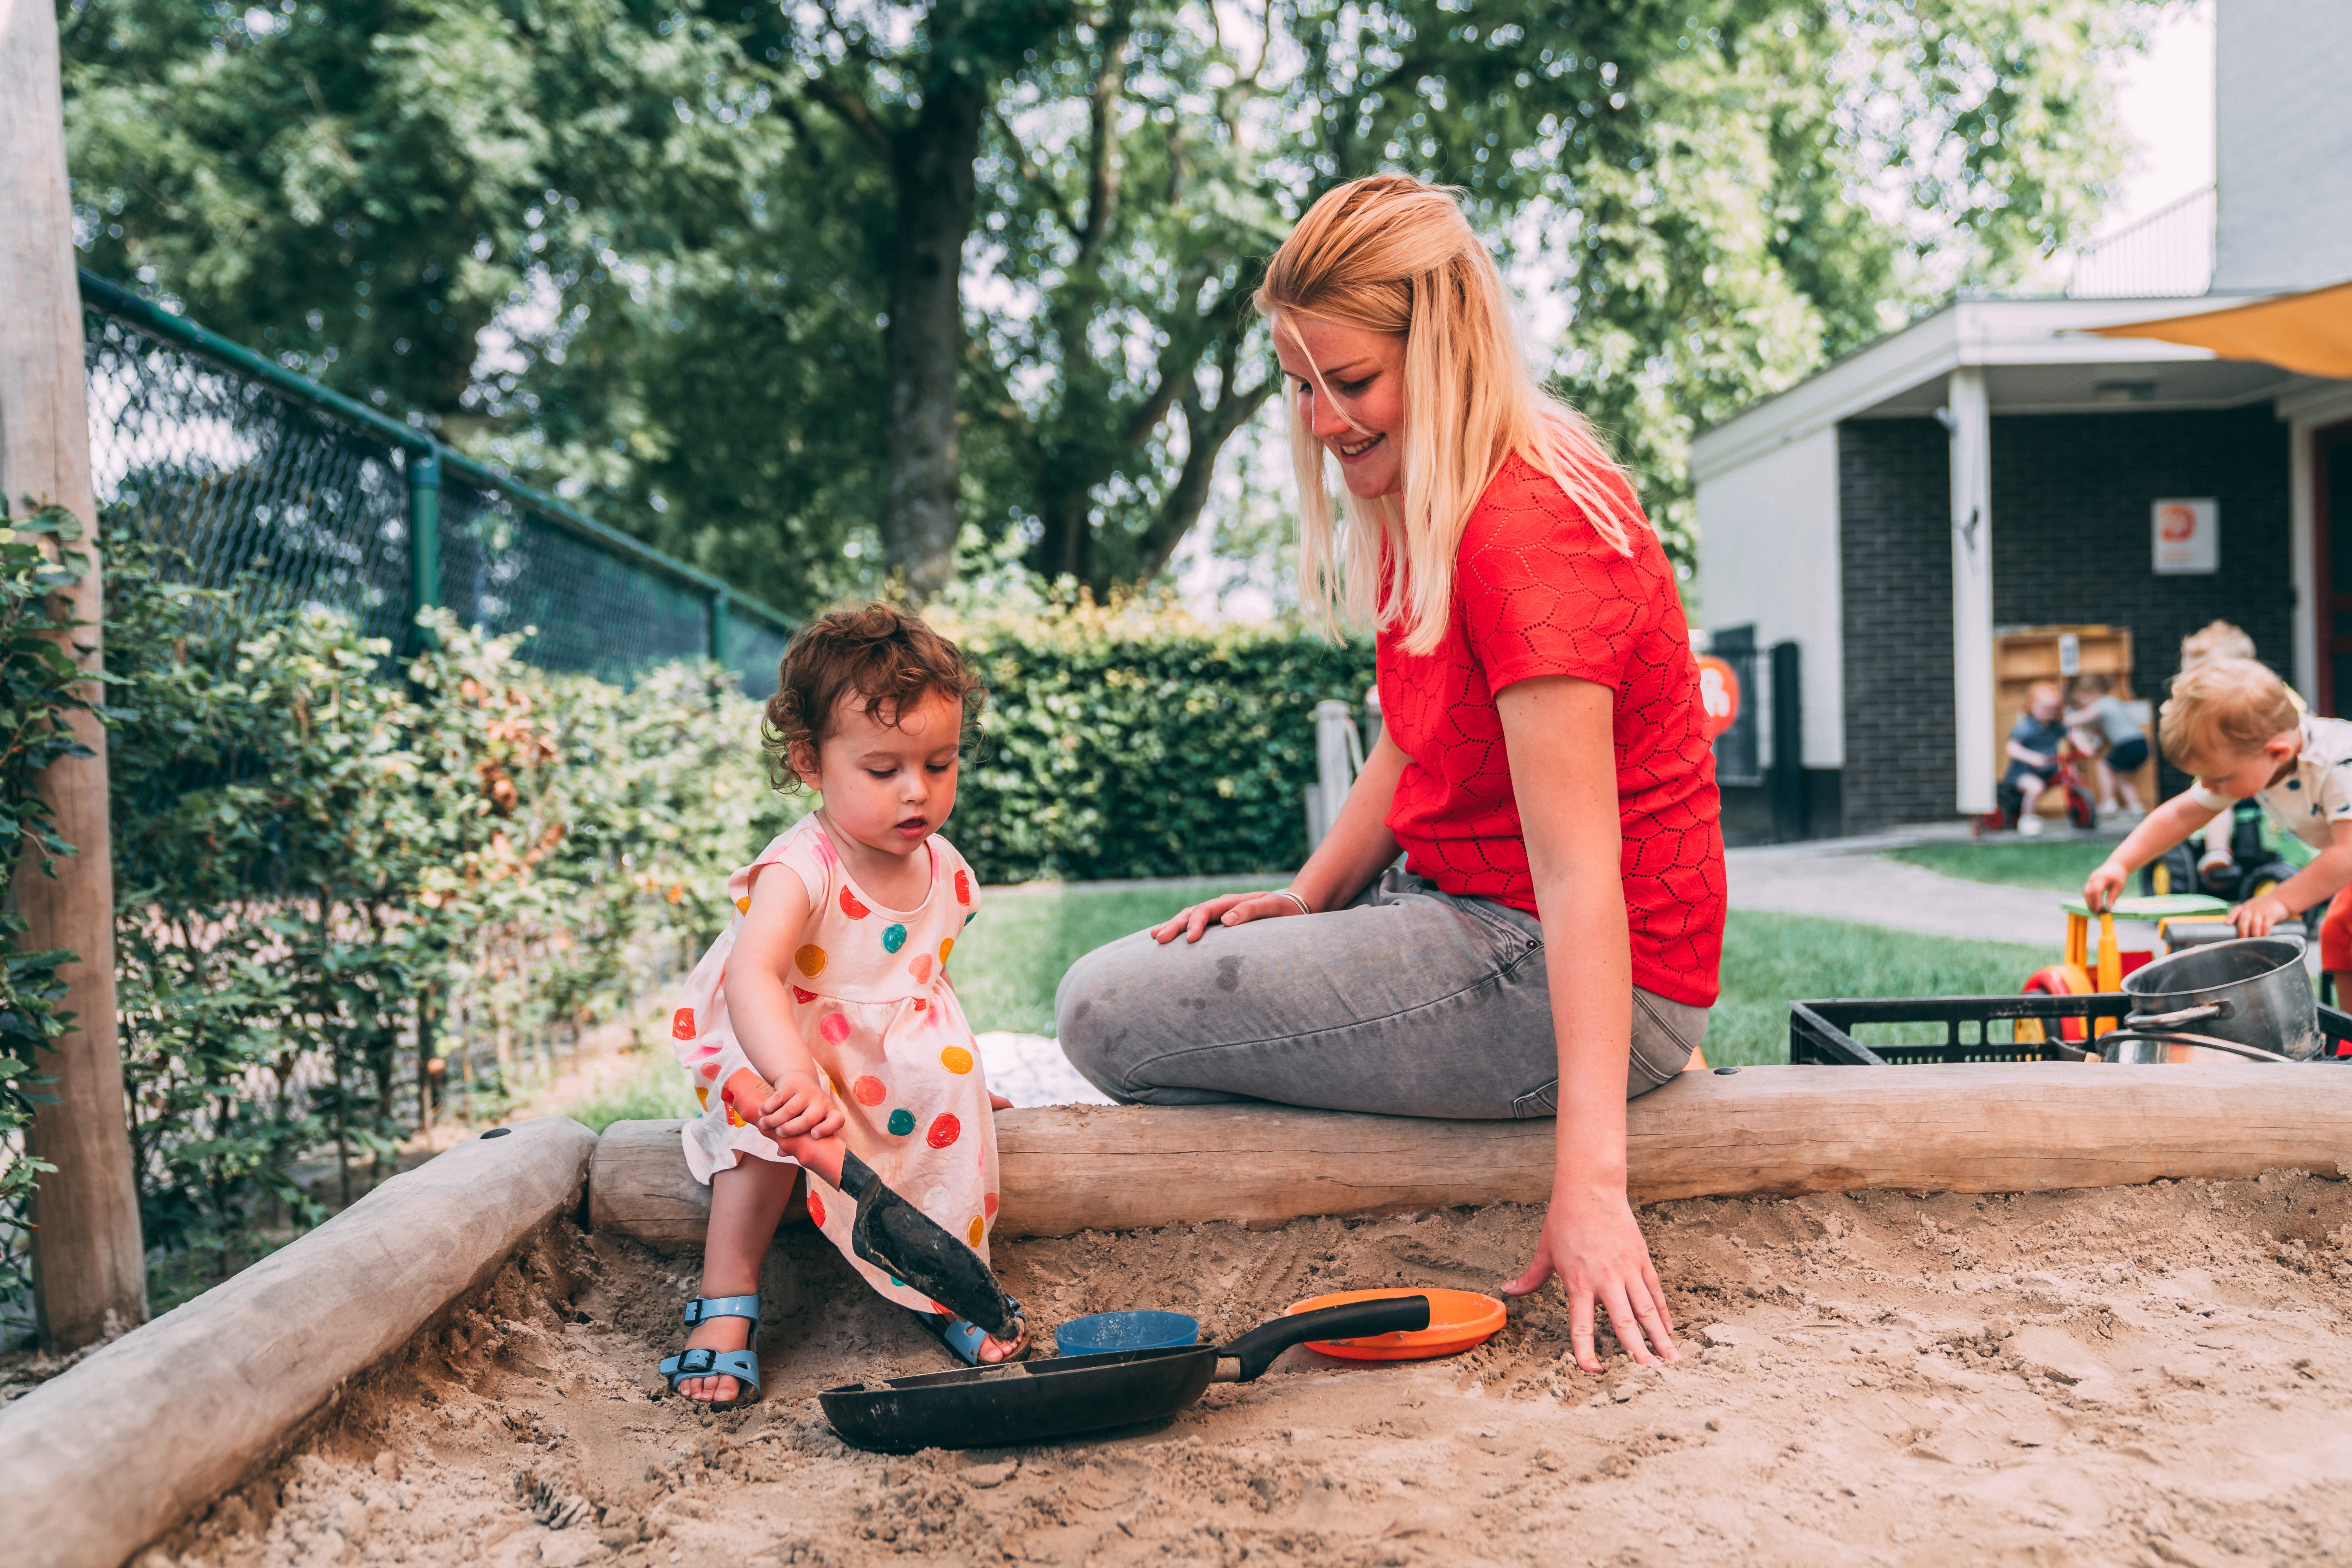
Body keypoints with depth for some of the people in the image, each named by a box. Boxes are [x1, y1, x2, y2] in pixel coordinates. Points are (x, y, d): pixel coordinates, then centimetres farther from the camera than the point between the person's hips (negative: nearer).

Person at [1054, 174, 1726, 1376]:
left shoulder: (1528, 533, -23)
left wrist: (1589, 1184, -30)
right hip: (1464, 909, 10)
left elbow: (1579, 871, -27)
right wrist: (1307, 895, -2)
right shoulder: (1425, 507, 9)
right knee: (1149, 964, 21)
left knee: (1109, 1010, -15)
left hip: (1577, 974, -10)